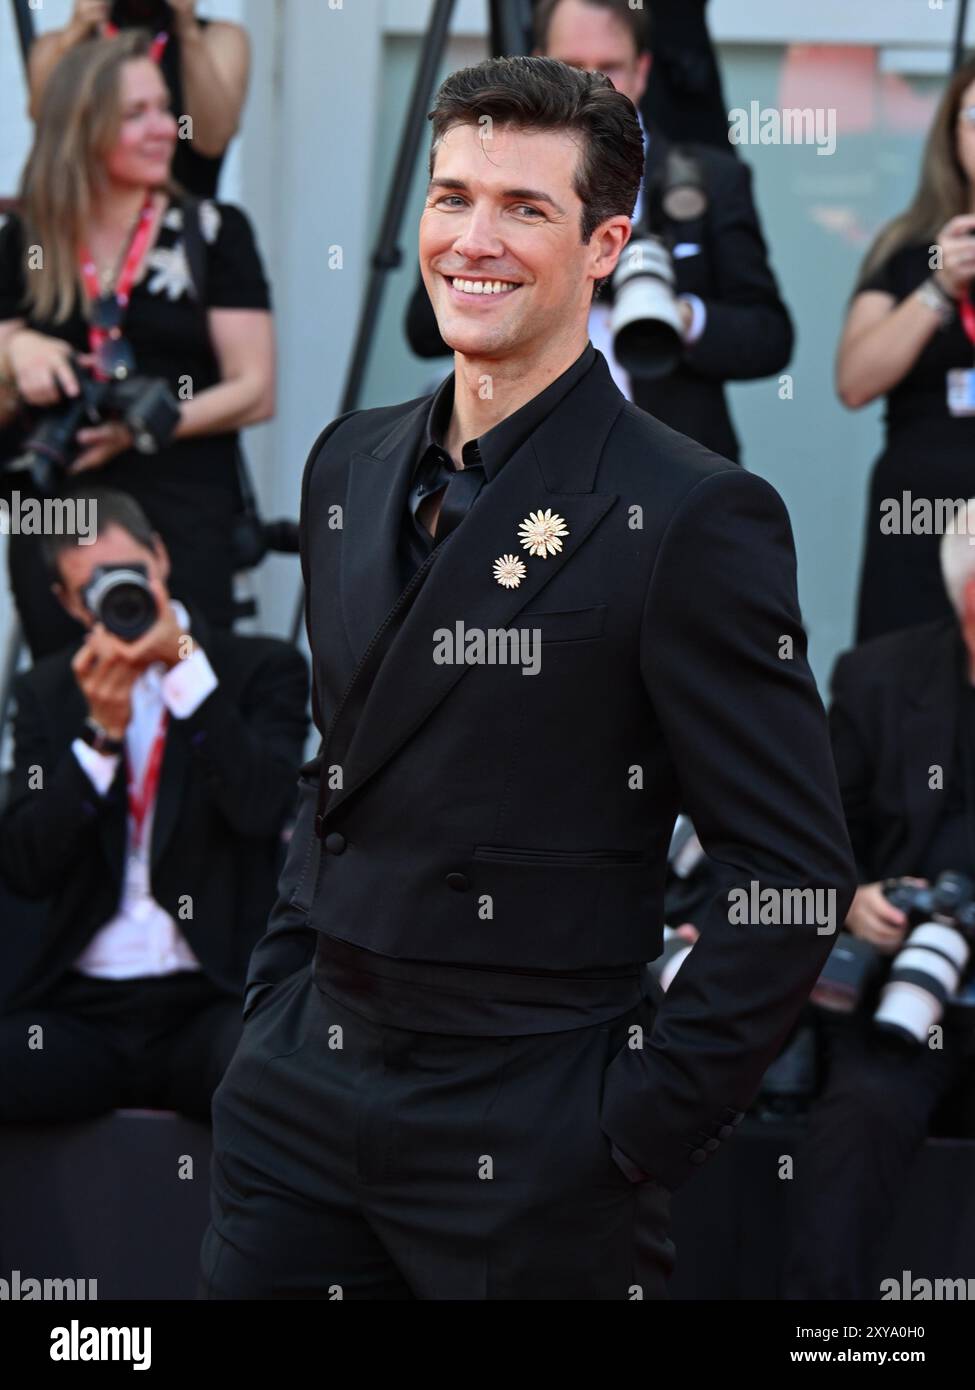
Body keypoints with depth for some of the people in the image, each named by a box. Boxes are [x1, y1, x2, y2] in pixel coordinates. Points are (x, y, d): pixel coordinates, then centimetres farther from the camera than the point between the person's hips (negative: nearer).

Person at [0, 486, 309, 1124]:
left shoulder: (263, 668, 7)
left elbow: (261, 807, -12)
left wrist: (184, 661, -13)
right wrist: (102, 732, -6)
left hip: (212, 999, -3)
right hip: (82, 1008, 3)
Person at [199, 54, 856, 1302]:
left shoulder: (694, 518, -12)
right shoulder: (350, 467, 9)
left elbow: (797, 870, -13)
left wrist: (643, 1124, -14)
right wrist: (280, 1004, 13)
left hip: (532, 1150, -6)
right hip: (300, 1107, 6)